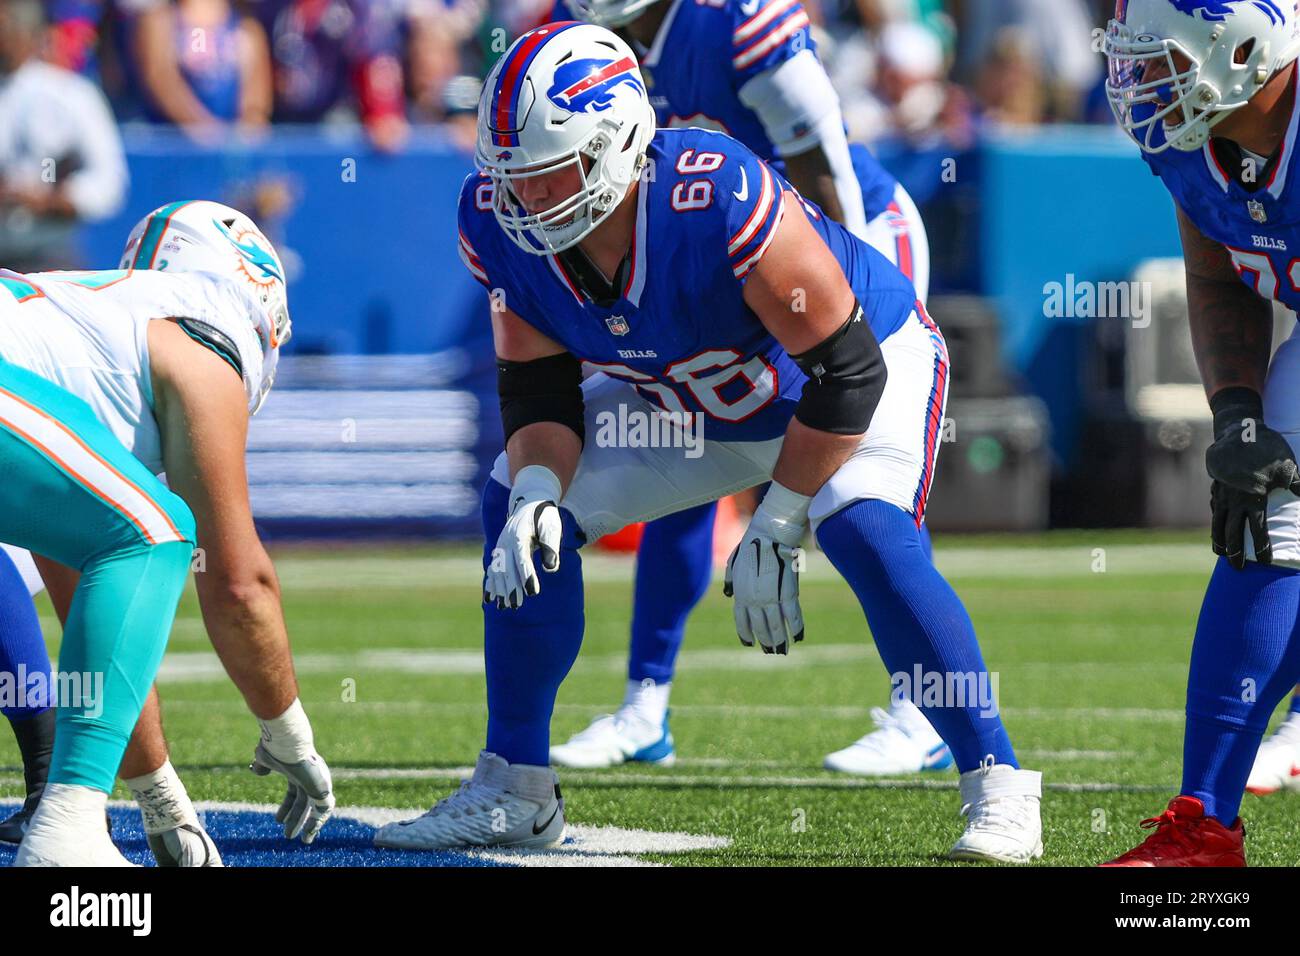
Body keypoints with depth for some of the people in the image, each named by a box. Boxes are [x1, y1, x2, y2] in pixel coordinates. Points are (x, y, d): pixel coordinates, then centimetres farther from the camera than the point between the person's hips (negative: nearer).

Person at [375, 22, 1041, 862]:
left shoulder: (721, 203, -41)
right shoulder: (500, 225, -22)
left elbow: (845, 374, -31)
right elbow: (539, 387, -8)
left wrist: (773, 530, -27)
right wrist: (537, 490, -29)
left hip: (868, 362, -6)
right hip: (692, 400, 7)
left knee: (866, 532, -32)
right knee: (519, 513, -3)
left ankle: (997, 788, -24)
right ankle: (515, 792, 9)